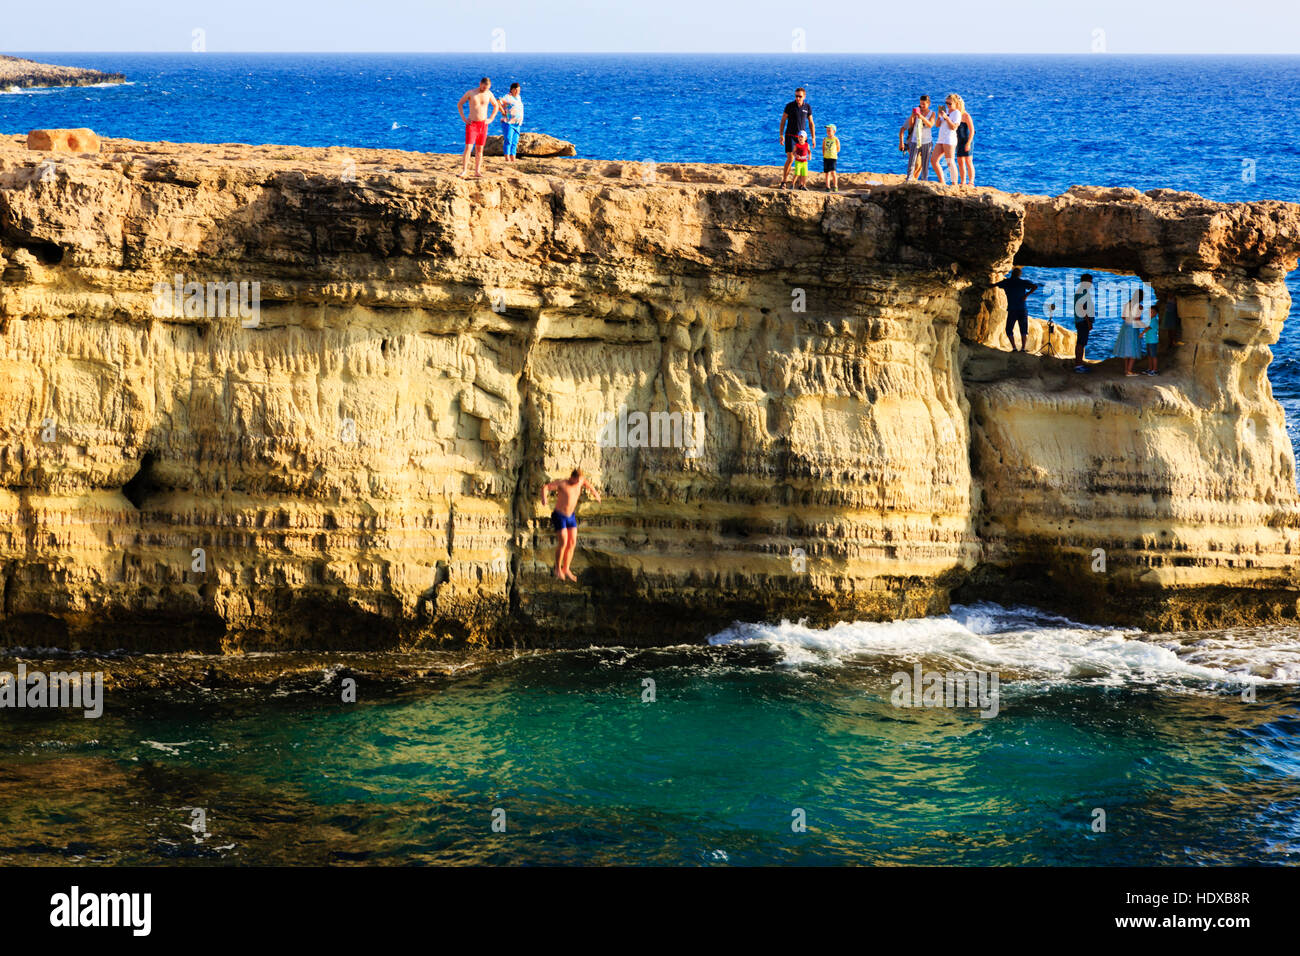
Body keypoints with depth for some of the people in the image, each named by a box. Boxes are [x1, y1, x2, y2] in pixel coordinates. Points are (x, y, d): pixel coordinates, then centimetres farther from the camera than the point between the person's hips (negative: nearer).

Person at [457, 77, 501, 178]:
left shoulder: (489, 94, 3)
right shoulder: (470, 93, -5)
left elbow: (496, 106, 18)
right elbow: (459, 104, 5)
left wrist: (491, 119, 8)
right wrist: (463, 118, -3)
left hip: (483, 124, 3)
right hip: (471, 124, -3)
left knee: (479, 149, 4)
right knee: (468, 147, -12)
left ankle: (477, 171, 8)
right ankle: (464, 170, -11)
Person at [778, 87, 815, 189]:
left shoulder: (807, 107, 3)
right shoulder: (789, 106, -6)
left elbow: (811, 123, 10)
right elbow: (783, 121, -1)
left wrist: (813, 138, 5)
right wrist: (781, 136, -6)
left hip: (801, 137, 3)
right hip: (790, 136, -3)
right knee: (790, 159, -15)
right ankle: (783, 182, -12)